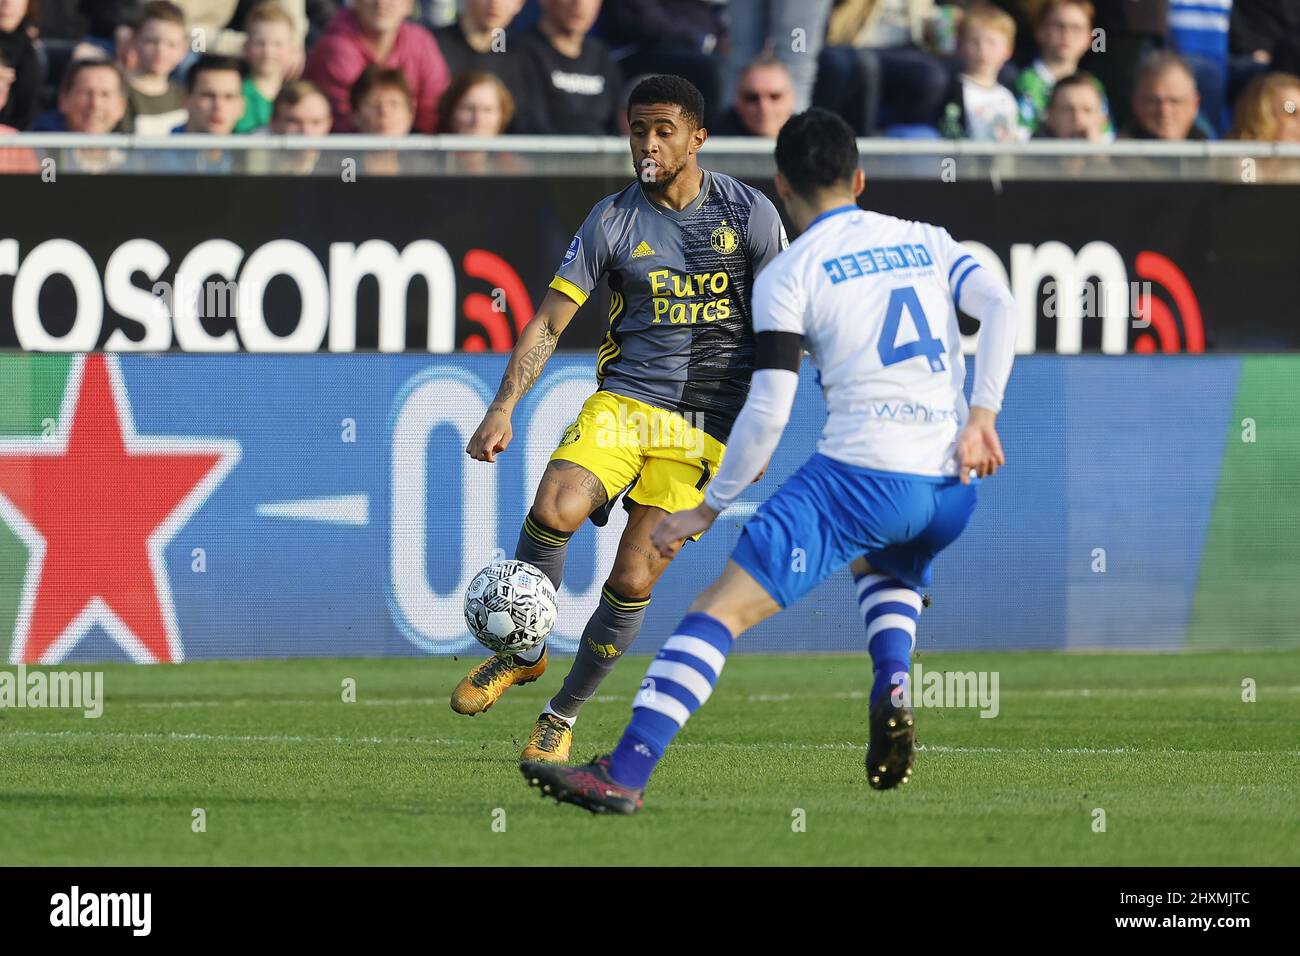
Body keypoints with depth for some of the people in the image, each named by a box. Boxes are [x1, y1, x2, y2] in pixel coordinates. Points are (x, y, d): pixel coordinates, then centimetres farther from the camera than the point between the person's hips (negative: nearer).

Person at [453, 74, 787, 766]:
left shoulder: (750, 214, -1)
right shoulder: (613, 220, 1)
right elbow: (549, 321, 1)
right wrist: (504, 408, -11)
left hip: (706, 424, -1)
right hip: (623, 398, 1)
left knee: (633, 581, -7)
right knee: (553, 509, -27)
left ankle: (565, 712, 14)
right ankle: (524, 652, -3)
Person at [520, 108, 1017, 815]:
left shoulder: (787, 275, 4)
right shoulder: (926, 241, 18)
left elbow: (767, 412, -3)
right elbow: (999, 305, 1)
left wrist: (710, 507, 4)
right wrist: (981, 416, -1)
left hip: (858, 472, -5)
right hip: (950, 490, 6)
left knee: (720, 609, -7)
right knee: (888, 566, 39)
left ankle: (625, 772, -20)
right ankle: (891, 691, 10)